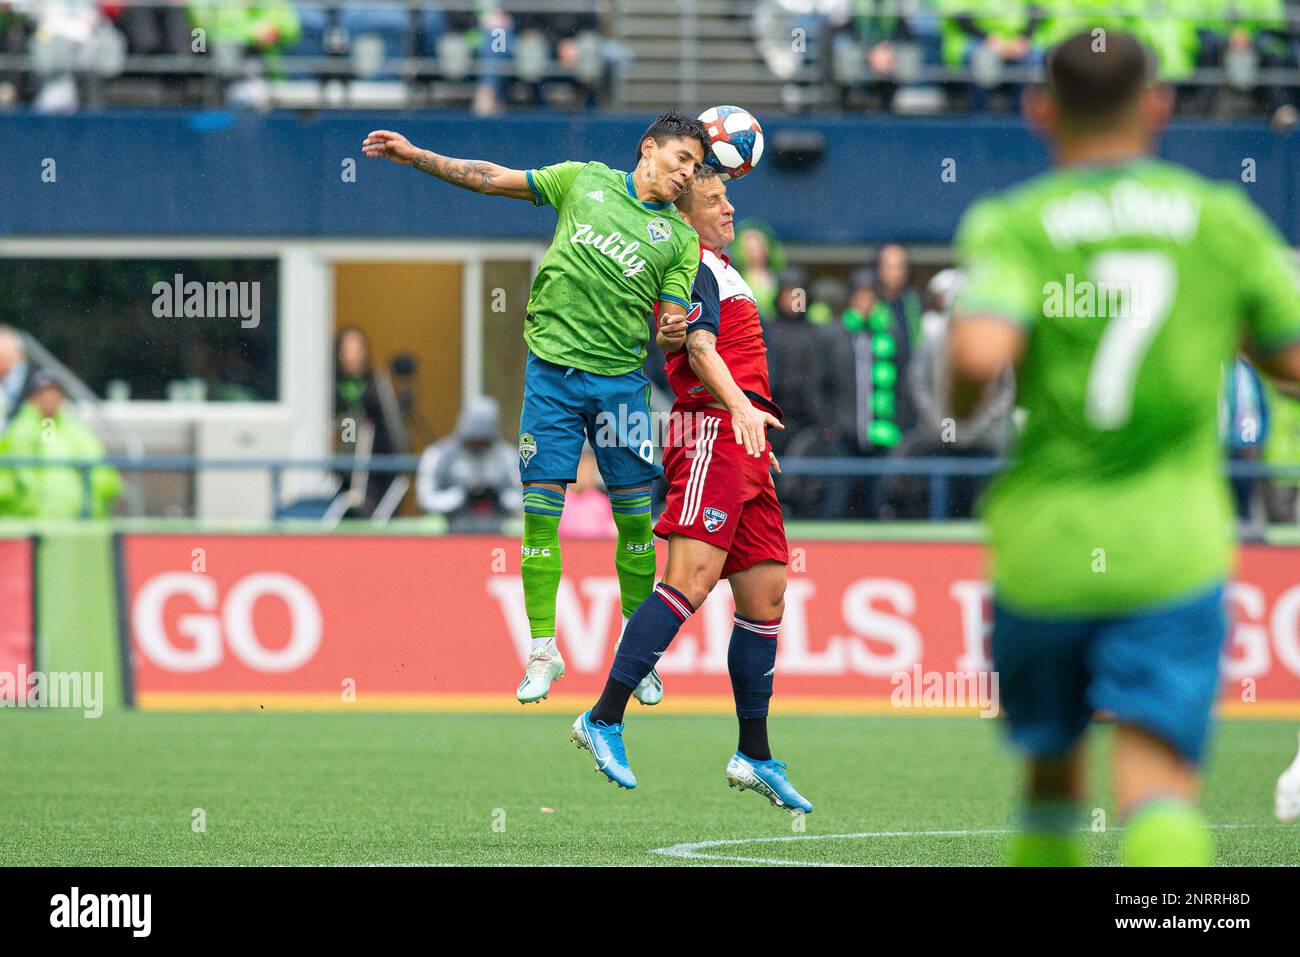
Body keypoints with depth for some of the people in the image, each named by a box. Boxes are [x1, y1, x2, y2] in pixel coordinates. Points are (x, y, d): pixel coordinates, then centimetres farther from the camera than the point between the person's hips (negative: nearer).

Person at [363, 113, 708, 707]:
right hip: (553, 368, 0)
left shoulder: (681, 238, 7)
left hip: (621, 378, 0)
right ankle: (543, 652, 5)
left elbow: (670, 327, 5)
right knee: (540, 507, -3)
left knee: (634, 517, 0)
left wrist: (671, 334, -19)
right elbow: (493, 179, 13)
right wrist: (415, 156, 8)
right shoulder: (585, 181, 8)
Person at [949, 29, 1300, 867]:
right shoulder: (1222, 218, 4)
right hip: (1174, 547, -1)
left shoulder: (1013, 226, -2)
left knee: (1053, 756, 22)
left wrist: (961, 406, 2)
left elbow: (979, 352, -20)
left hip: (1042, 545, 1)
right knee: (1158, 778, -12)